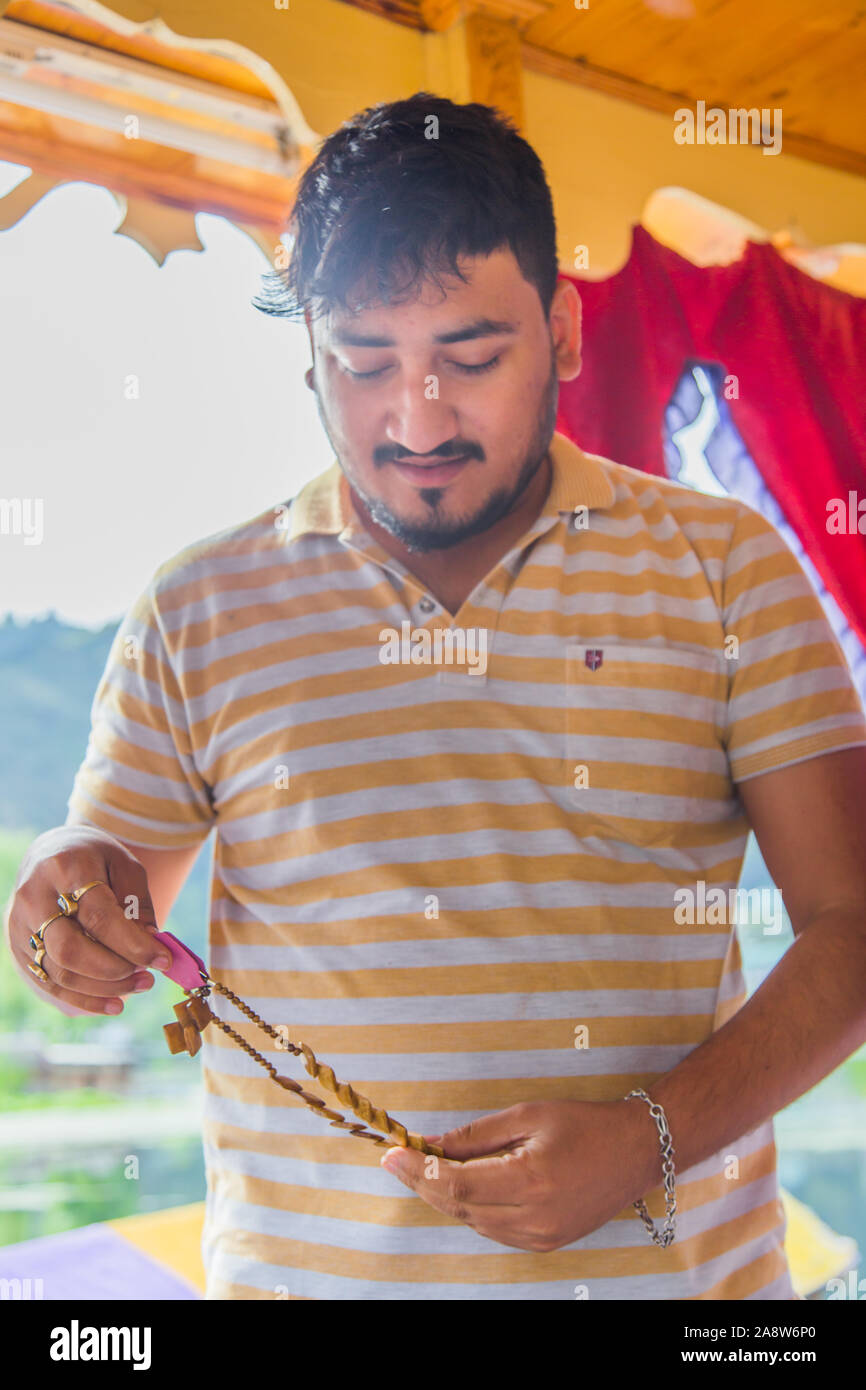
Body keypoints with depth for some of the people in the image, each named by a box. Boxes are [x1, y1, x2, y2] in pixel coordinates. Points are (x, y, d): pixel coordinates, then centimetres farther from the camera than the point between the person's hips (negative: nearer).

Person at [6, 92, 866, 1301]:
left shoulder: (728, 567, -2)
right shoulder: (199, 610, 0)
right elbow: (117, 922, 9)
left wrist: (657, 1132, -18)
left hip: (672, 1263, 0)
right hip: (300, 1265, 1)